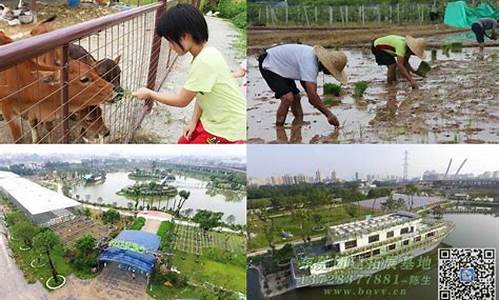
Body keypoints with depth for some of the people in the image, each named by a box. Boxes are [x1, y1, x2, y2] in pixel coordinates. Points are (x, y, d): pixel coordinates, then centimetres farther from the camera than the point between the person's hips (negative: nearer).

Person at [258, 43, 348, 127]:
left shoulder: (316, 57, -3)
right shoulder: (310, 62, -33)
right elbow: (312, 95, -37)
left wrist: (312, 96, -6)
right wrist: (329, 114, -33)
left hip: (282, 67, 10)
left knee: (296, 97, 11)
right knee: (287, 98, -23)